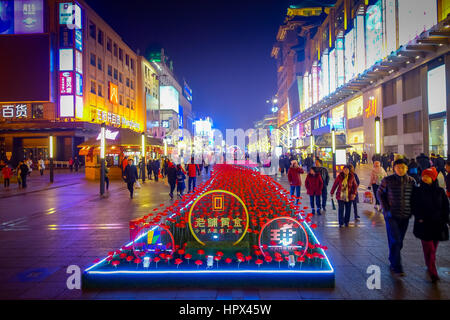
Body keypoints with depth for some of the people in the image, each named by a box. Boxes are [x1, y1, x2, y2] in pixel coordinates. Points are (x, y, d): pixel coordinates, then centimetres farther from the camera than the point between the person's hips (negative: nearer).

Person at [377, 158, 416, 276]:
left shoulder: (411, 181, 1)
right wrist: (386, 209, -6)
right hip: (391, 215, -3)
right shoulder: (387, 180, -8)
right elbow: (380, 193, 2)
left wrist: (411, 211, 3)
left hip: (405, 216, 4)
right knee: (395, 241, -8)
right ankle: (397, 267, -2)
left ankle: (392, 260, 33)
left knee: (399, 241, 13)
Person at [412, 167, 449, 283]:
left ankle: (429, 264, 36)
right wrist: (419, 217, -10)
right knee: (429, 248, -7)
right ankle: (433, 273, -5)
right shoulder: (418, 191, -1)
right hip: (424, 224, -2)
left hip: (437, 224, 3)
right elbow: (414, 206, 1)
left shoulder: (440, 191, 4)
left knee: (433, 247, 14)